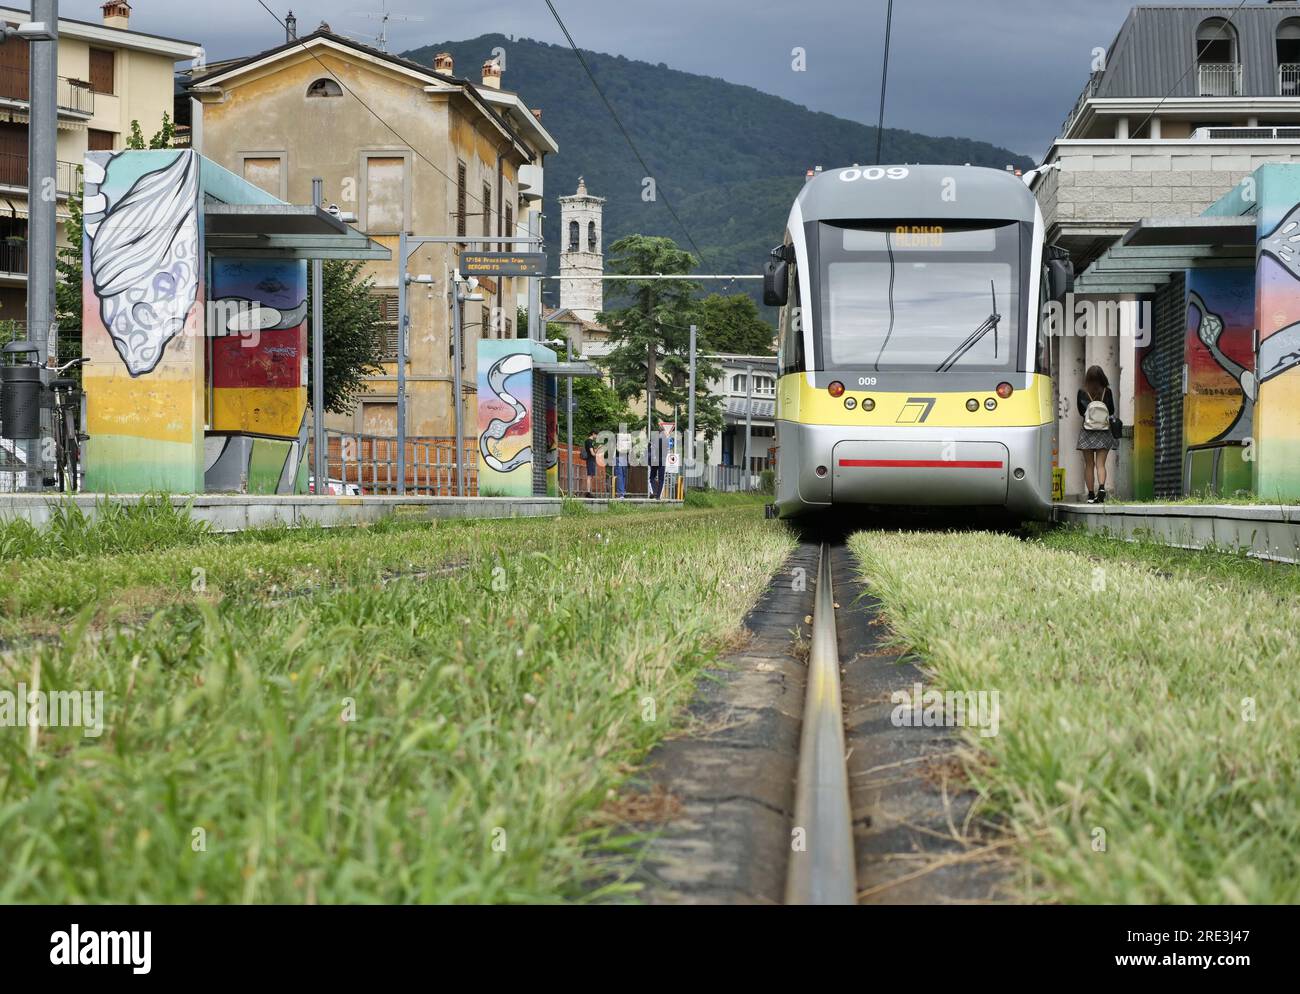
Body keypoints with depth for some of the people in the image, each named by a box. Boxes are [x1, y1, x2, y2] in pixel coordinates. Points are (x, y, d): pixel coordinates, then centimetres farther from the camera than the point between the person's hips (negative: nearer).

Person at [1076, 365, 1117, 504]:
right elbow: (1112, 411, 7)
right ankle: (1101, 488, -23)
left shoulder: (1082, 393, -5)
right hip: (1104, 433, 0)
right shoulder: (1107, 392, -4)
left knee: (1089, 465, 7)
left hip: (1087, 433, 0)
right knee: (1101, 464, 0)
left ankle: (1091, 495, 6)